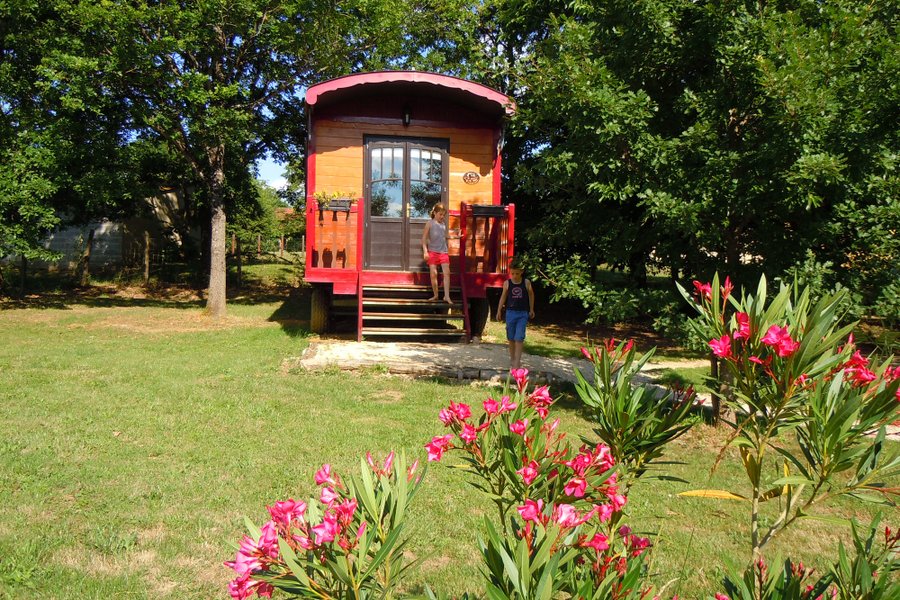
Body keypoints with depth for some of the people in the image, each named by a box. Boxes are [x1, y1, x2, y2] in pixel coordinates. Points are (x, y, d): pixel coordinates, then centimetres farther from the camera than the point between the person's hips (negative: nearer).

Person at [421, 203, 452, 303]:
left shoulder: (444, 224, 9)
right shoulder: (430, 224, -2)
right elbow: (424, 238, -2)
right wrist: (425, 251, -10)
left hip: (443, 251, 3)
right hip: (432, 251, -3)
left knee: (446, 273, -8)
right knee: (433, 274, -2)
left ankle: (446, 296, -6)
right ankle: (435, 295, 12)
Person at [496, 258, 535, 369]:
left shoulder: (526, 283, -4)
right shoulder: (507, 283, -2)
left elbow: (531, 295, 11)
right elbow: (503, 297, 8)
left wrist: (531, 310, 16)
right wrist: (499, 311, 5)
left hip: (523, 314, -2)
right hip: (510, 313, 2)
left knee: (519, 338, -9)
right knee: (511, 338, 10)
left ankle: (517, 361, -10)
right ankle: (512, 359, 23)